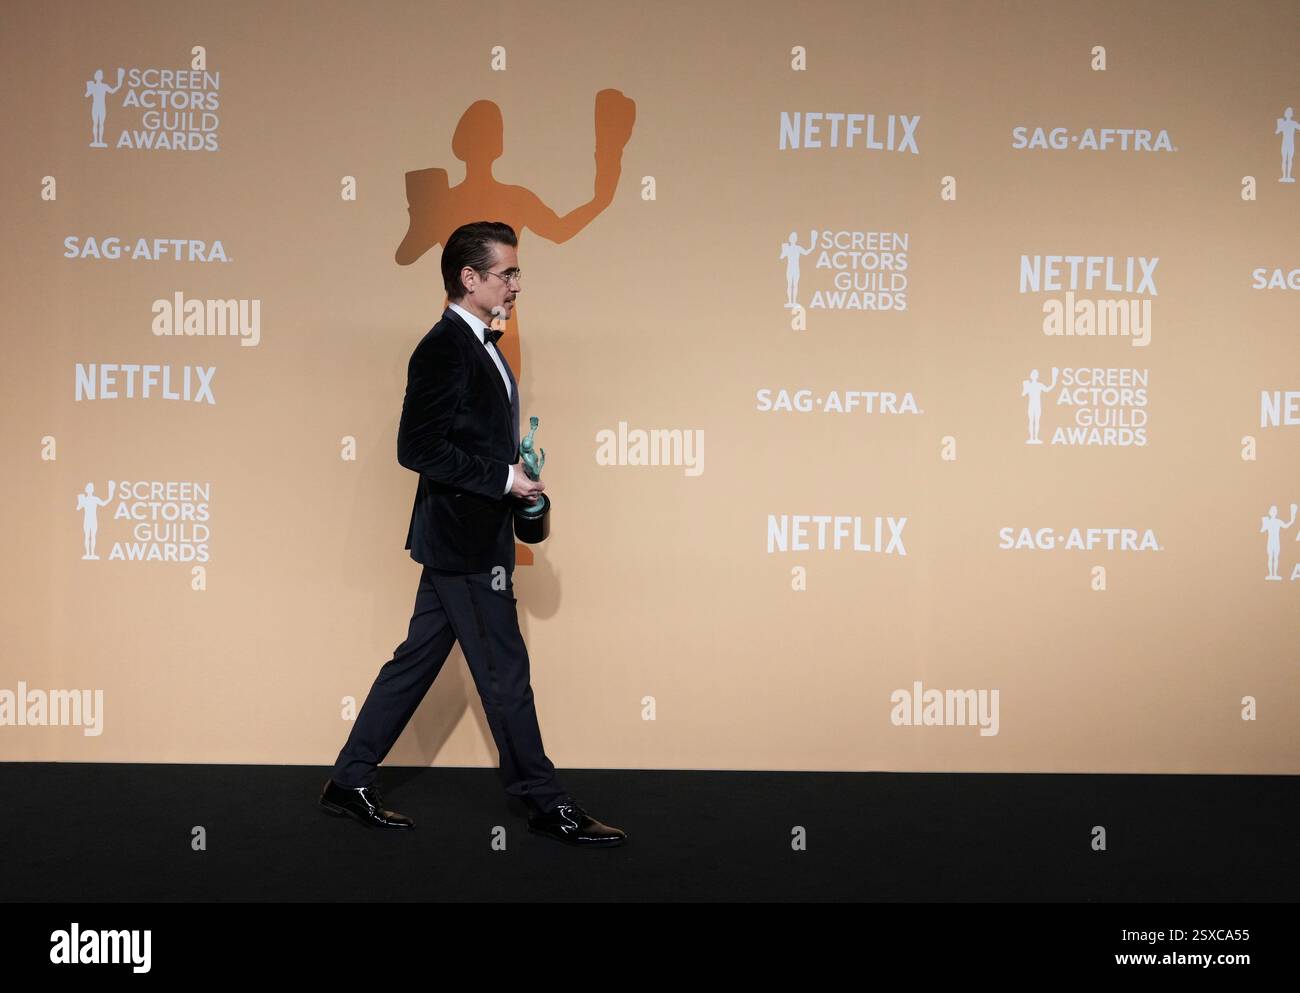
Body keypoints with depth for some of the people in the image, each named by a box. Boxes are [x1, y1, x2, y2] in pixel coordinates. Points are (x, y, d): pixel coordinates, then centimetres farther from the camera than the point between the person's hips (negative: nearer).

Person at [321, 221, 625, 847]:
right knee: (504, 672, 0)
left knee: (416, 661, 14)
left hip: (465, 539, 10)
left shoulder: (476, 346, 14)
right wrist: (502, 479, -19)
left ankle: (351, 782, 24)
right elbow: (419, 450, -22)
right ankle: (546, 805, 11)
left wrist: (515, 483, 9)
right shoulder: (444, 349, -17)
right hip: (463, 541, -10)